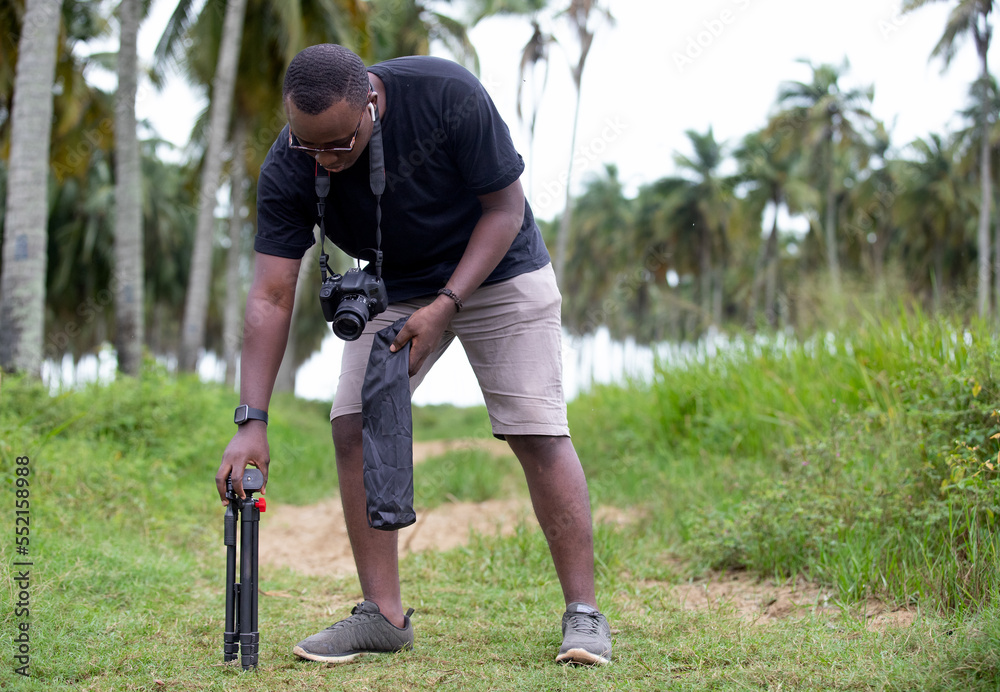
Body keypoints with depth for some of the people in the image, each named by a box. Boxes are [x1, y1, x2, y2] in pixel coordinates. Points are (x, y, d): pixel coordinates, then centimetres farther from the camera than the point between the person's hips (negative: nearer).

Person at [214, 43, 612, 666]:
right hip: (395, 288, 3)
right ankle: (383, 615, -2)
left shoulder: (448, 95, -32)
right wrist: (252, 421, -31)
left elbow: (505, 207, -19)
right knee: (355, 424, -11)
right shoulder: (289, 170, -23)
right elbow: (271, 297, -23)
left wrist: (445, 305, -28)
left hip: (497, 269, -3)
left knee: (539, 433, -13)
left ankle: (584, 614, -5)